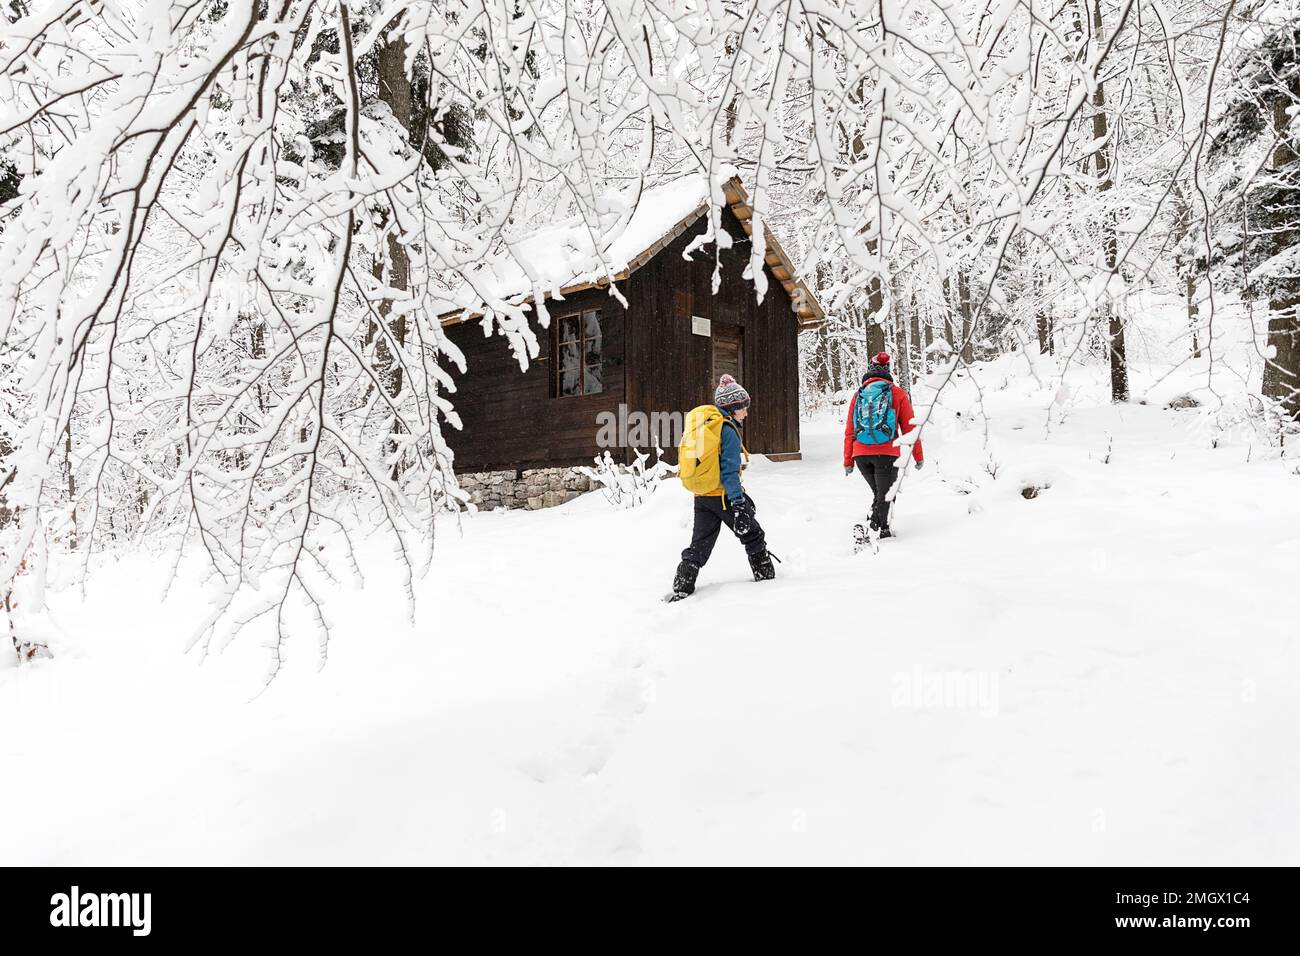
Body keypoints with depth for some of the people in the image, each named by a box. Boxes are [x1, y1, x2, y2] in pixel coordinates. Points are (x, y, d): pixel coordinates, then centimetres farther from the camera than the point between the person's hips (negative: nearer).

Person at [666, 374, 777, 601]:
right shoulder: (728, 431, -14)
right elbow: (729, 471, -20)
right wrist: (739, 504, -22)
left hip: (701, 496, 7)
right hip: (724, 495, -7)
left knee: (699, 544, 8)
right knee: (752, 535, 13)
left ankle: (681, 587, -1)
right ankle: (766, 575, 23)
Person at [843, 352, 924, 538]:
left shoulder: (858, 395, 11)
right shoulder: (898, 394, 4)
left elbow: (849, 431, 9)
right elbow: (909, 428, 4)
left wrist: (848, 461, 13)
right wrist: (919, 457, 12)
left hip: (860, 455, 3)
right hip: (886, 454, -3)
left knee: (879, 493, 20)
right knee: (885, 495, 3)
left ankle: (874, 523, 7)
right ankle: (882, 530, -15)